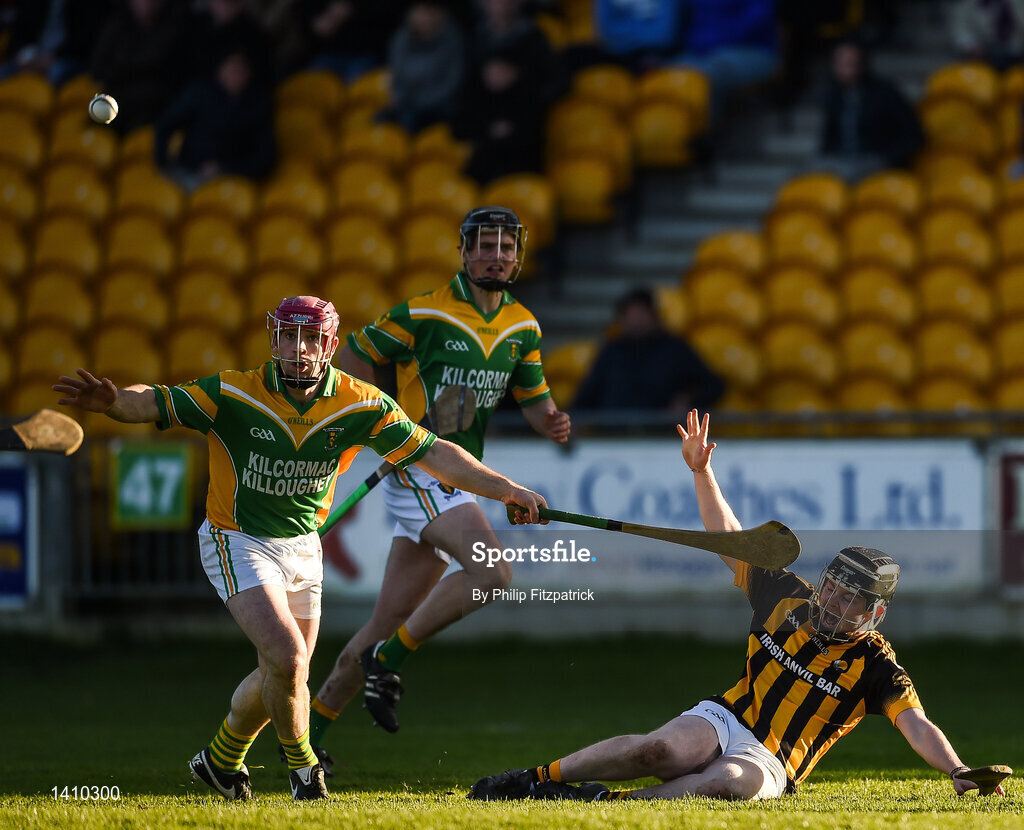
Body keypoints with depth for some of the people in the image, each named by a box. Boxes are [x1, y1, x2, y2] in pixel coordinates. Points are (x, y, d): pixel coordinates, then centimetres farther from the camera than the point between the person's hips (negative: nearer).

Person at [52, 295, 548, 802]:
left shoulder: (361, 406, -11)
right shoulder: (233, 394, -19)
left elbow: (433, 454, -7)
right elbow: (154, 404, -23)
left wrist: (507, 490, -13)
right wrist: (113, 401, -45)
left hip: (302, 547, 5)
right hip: (238, 544, -5)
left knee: (280, 675, 14)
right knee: (289, 660, -20)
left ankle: (220, 760, 40)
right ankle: (302, 764, 6)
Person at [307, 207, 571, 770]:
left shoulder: (522, 328, 11)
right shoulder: (424, 314, -9)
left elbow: (535, 402, 17)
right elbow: (352, 360, -2)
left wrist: (551, 423, -7)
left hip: (458, 479, 7)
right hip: (419, 468, -7)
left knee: (389, 623, 7)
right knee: (492, 571, -26)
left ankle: (311, 729, 15)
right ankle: (388, 659, -13)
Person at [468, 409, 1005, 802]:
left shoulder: (874, 664, -1)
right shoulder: (788, 598, 9)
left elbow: (917, 726, -11)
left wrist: (958, 772, -27)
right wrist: (701, 471, 7)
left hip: (771, 764, -3)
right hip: (724, 722, 3)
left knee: (737, 780, -41)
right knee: (663, 749, -33)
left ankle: (604, 803, -40)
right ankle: (538, 777, -23)